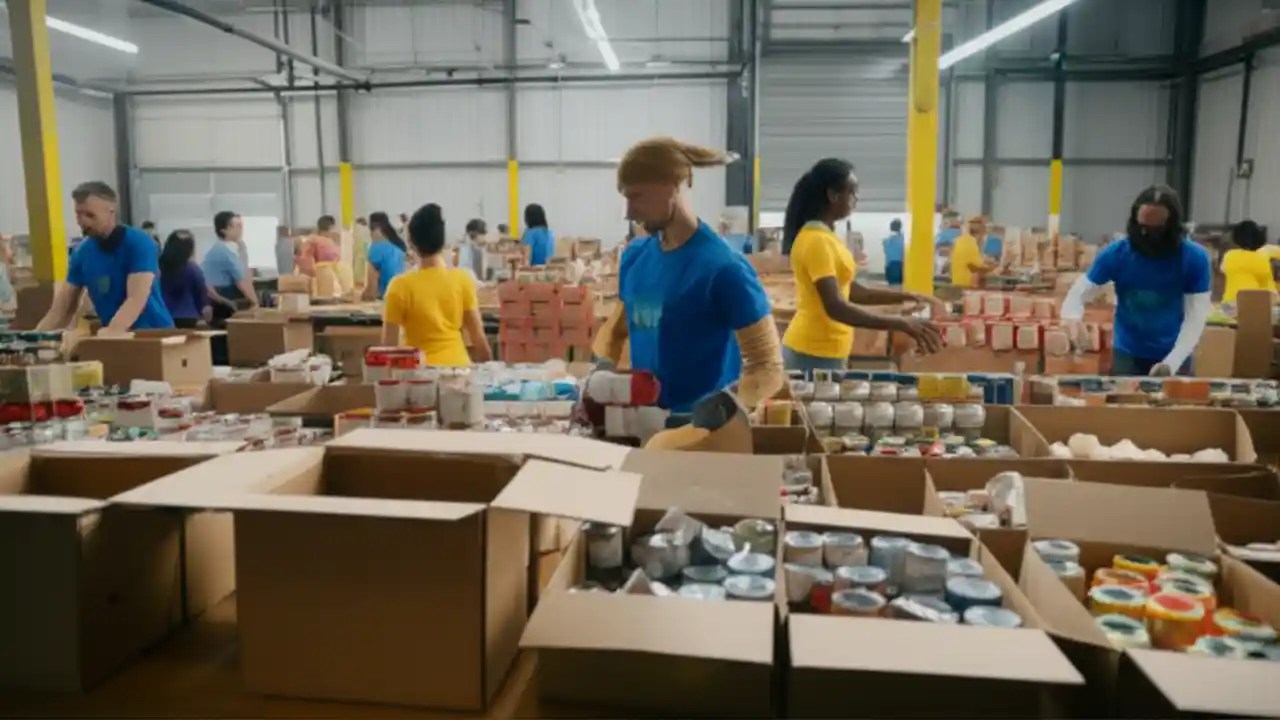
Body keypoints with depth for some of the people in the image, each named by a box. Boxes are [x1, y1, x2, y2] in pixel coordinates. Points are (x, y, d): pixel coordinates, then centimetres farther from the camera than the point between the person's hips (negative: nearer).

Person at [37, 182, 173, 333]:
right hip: (116, 340, 5)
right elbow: (60, 309, 6)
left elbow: (136, 299, -24)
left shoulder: (139, 243, -11)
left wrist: (112, 332, -39)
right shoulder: (81, 253, 6)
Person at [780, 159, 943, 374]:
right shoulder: (816, 241, -19)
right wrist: (901, 324, -31)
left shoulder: (824, 236, 12)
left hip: (824, 352, 10)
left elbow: (850, 291, 17)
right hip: (814, 354, -10)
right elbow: (835, 307, -28)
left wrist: (905, 297, 13)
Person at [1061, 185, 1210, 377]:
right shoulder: (1116, 253, -13)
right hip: (1127, 355, 0)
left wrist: (1171, 363, -27)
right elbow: (1077, 295, -11)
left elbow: (1195, 318, -15)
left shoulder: (1195, 258, -14)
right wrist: (1073, 318, -35)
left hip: (1174, 358, 0)